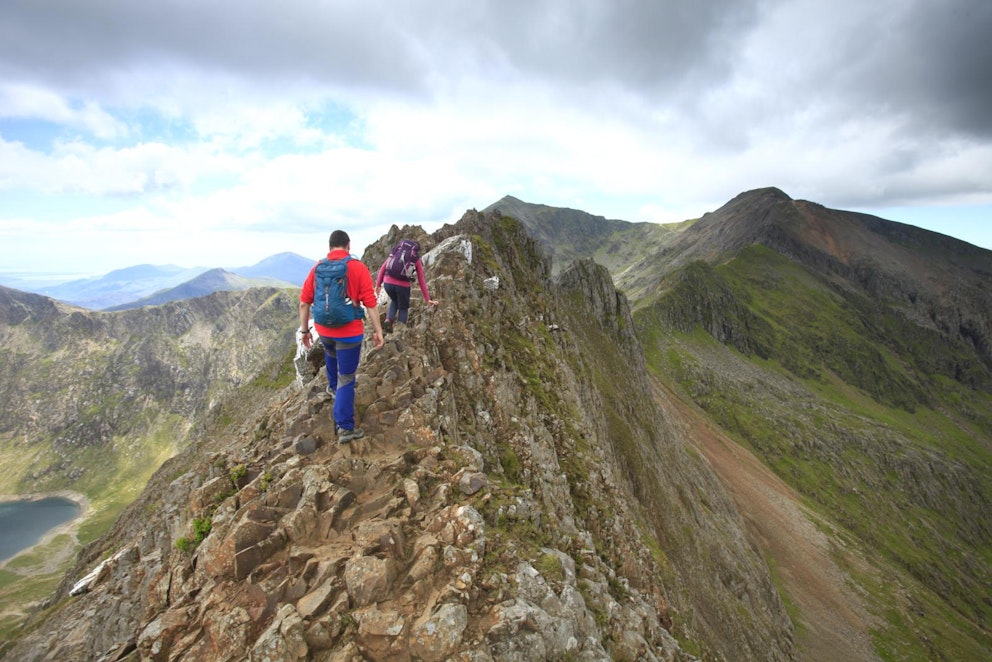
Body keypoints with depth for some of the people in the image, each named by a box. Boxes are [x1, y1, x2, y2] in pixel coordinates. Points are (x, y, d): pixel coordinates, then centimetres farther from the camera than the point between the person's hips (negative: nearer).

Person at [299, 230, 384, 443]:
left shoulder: (317, 268, 0)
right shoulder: (358, 268, -10)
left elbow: (304, 302, 1)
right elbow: (370, 303, -13)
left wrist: (304, 330, 11)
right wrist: (378, 331, -6)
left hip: (323, 330, 5)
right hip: (349, 332, -4)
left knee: (331, 354, 37)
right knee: (346, 379, 2)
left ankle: (333, 386, 60)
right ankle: (345, 428, 8)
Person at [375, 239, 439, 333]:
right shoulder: (416, 260, 13)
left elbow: (383, 267, 11)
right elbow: (421, 281, 13)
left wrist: (378, 284, 16)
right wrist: (427, 299, 18)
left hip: (388, 283, 3)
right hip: (403, 285, -2)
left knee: (394, 301, 33)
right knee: (403, 308, 21)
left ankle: (389, 319, 10)